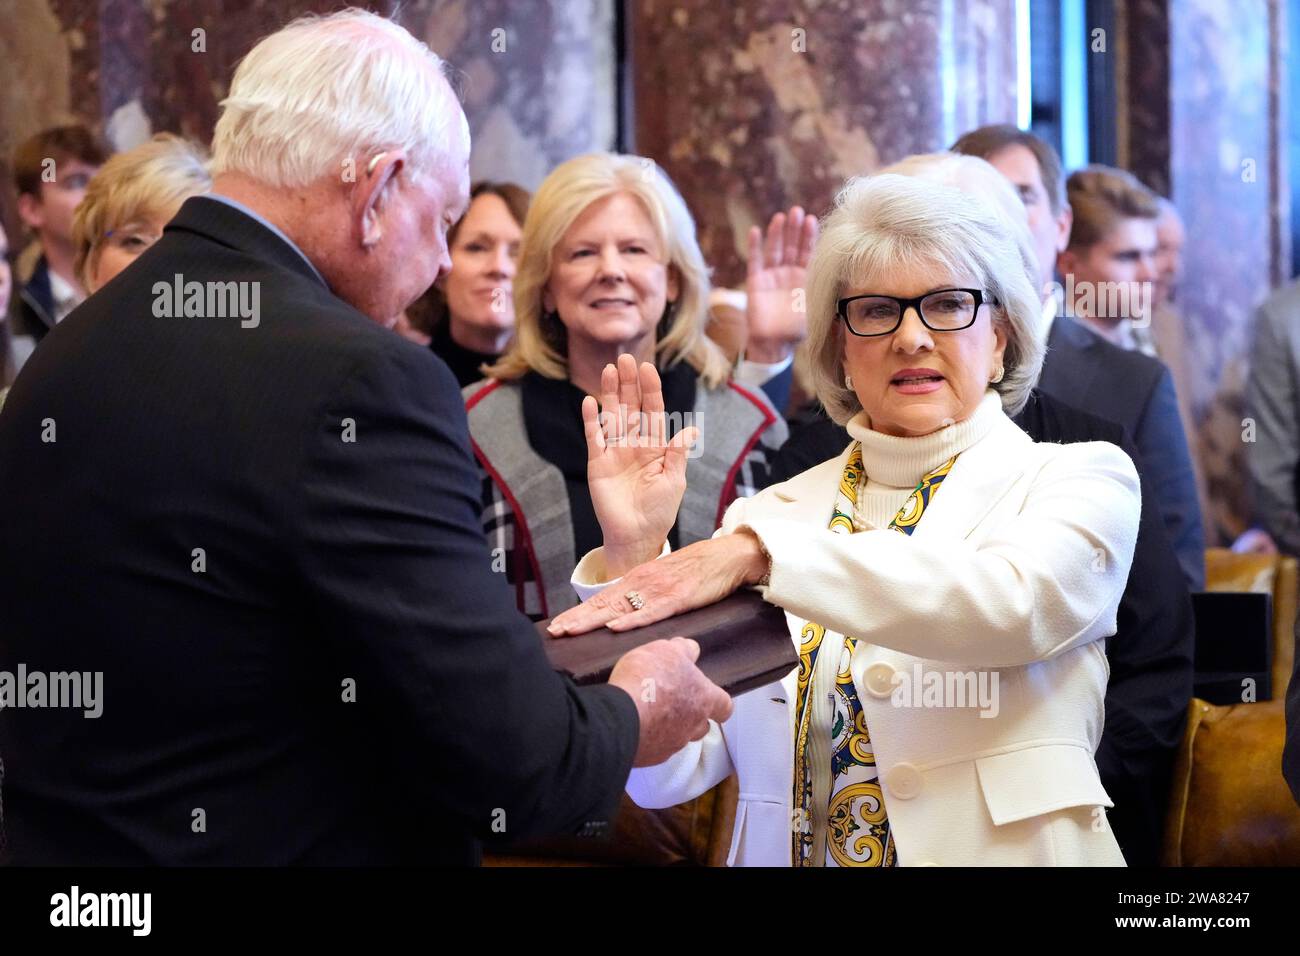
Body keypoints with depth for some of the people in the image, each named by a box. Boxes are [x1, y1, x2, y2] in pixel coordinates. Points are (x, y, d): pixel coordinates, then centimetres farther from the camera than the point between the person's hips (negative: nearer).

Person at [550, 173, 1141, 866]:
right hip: (794, 854, 2)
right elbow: (663, 776, 5)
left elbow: (1013, 604, -17)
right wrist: (631, 555, -5)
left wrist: (758, 554, -21)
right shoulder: (767, 516, 10)